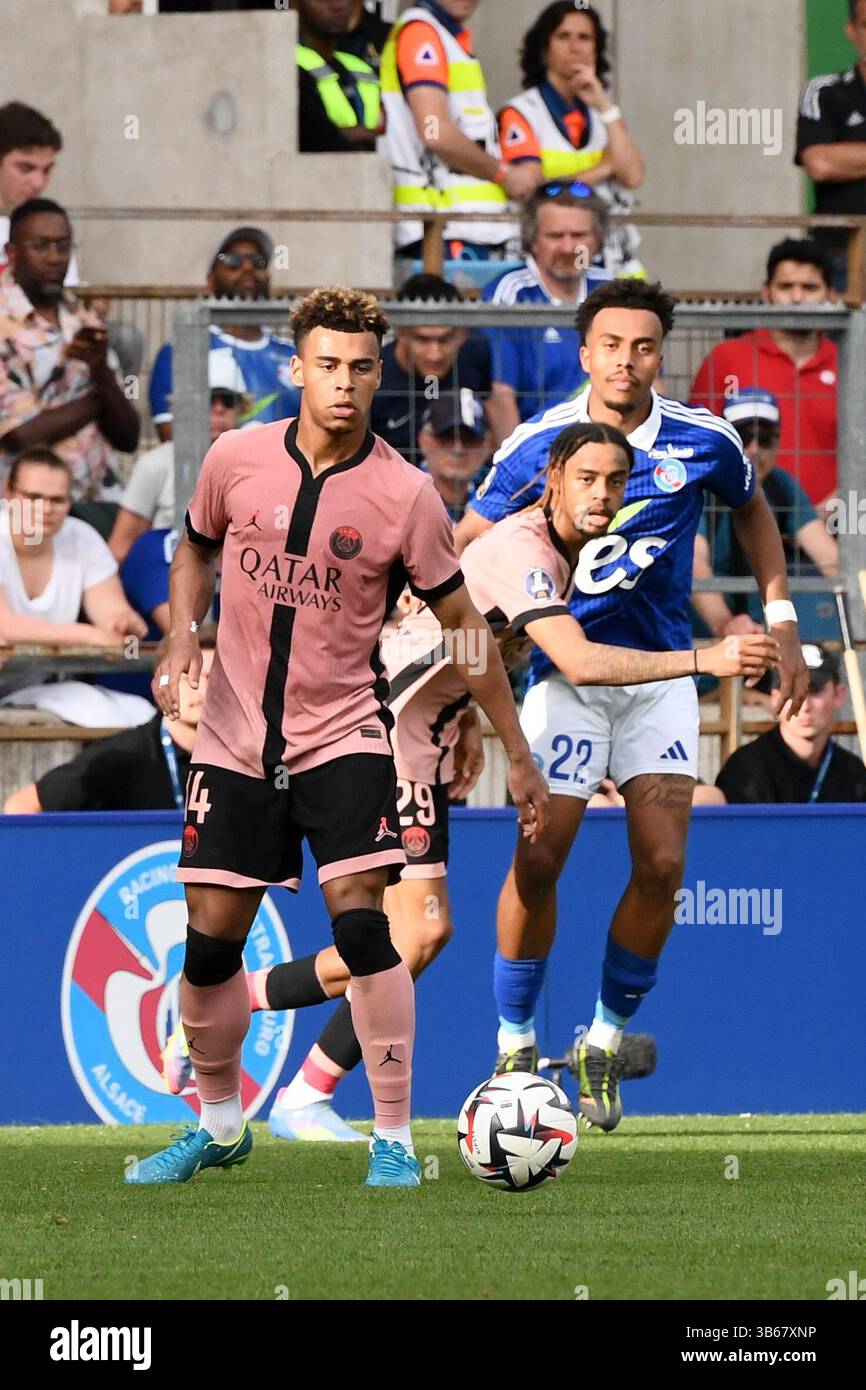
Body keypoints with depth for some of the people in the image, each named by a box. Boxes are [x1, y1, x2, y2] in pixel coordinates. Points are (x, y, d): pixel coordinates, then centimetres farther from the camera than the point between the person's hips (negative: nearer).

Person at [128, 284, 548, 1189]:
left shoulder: (403, 496, -10)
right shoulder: (236, 460, -4)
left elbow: (463, 625, -1)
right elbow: (197, 548, 17)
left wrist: (517, 755, 1)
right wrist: (180, 644, -2)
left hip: (343, 733, -3)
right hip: (233, 737, 3)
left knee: (360, 920, -18)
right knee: (210, 942, 4)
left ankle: (394, 1139, -9)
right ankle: (220, 1125, 26)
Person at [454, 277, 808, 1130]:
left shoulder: (703, 442, -5)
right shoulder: (538, 444, -9)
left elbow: (751, 511, 16)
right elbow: (468, 546, 1)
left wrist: (780, 624, 9)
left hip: (662, 673, 2)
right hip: (566, 670, -2)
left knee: (661, 865, -7)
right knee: (538, 861, -9)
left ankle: (604, 1043, 11)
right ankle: (515, 1048, 7)